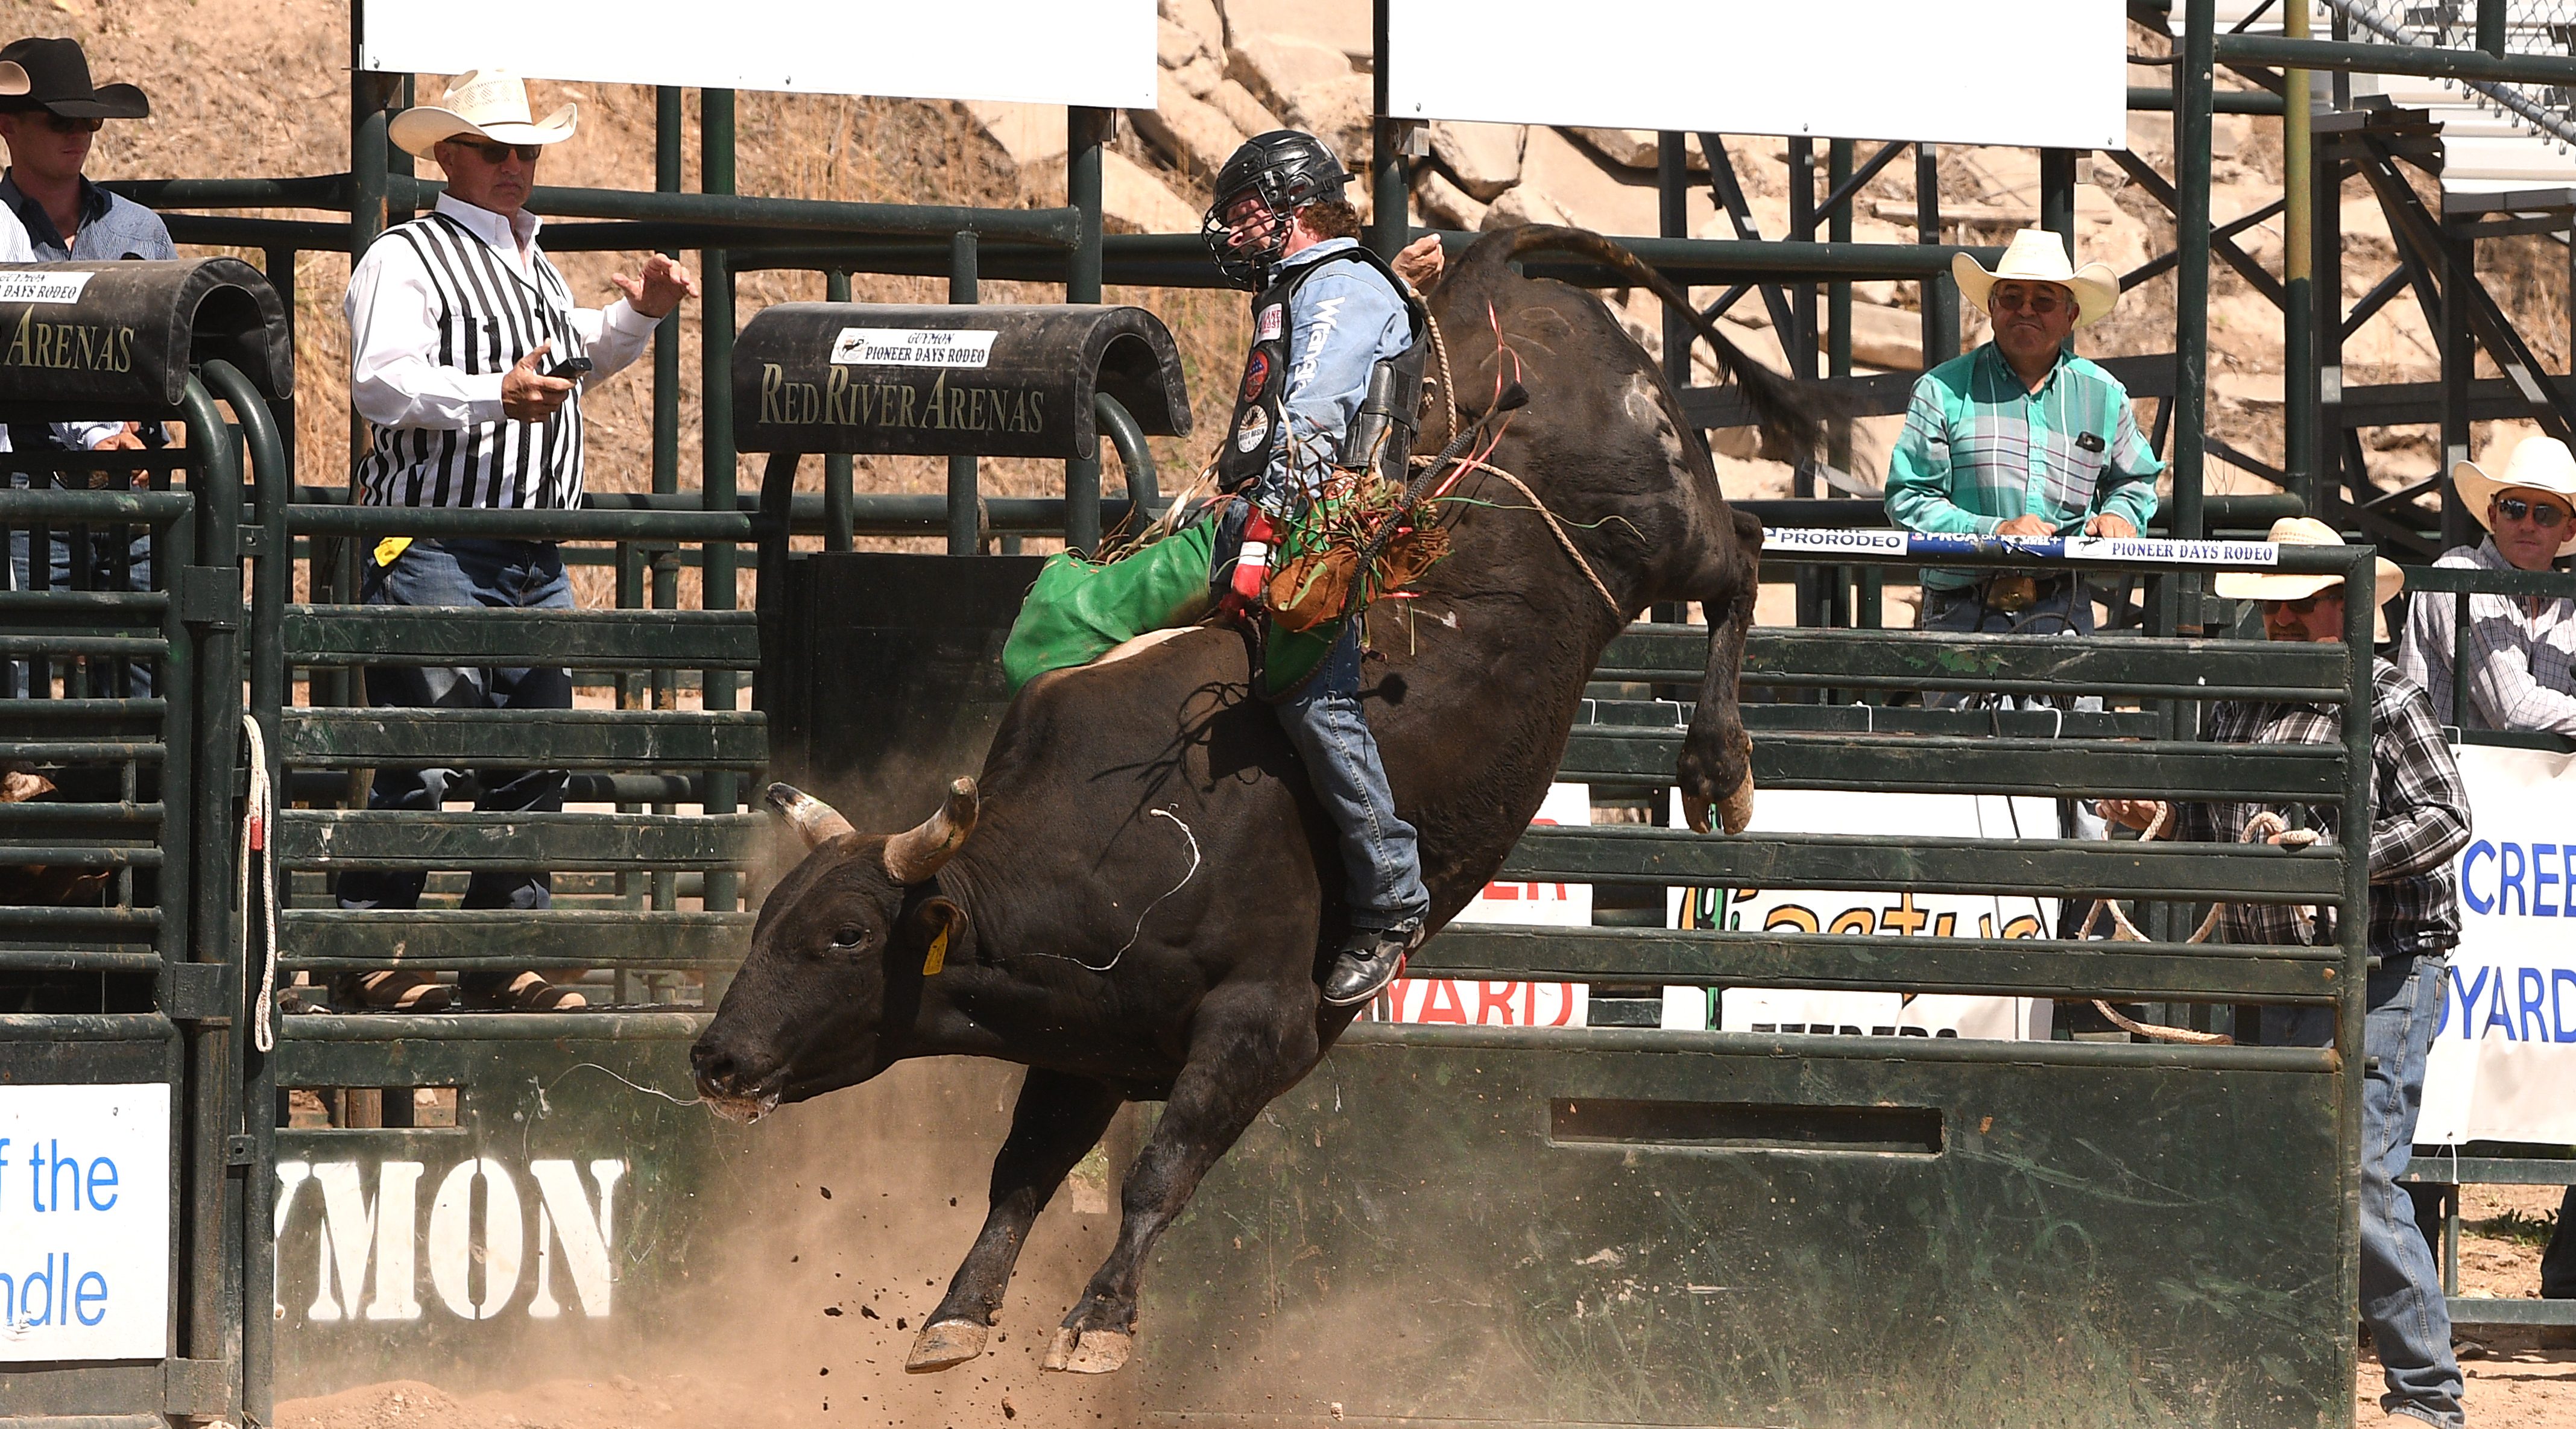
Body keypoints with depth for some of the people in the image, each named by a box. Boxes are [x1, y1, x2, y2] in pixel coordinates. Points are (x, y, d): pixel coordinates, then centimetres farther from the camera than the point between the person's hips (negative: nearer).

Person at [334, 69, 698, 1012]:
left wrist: (638, 315, 22)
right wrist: (498, 396, -31)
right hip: (435, 553, -8)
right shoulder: (406, 259, -6)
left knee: (536, 759, 9)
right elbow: (380, 382, -21)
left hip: (537, 560, 8)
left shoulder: (535, 266, 22)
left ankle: (505, 959, 16)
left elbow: (580, 359, 40)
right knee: (419, 762, -9)